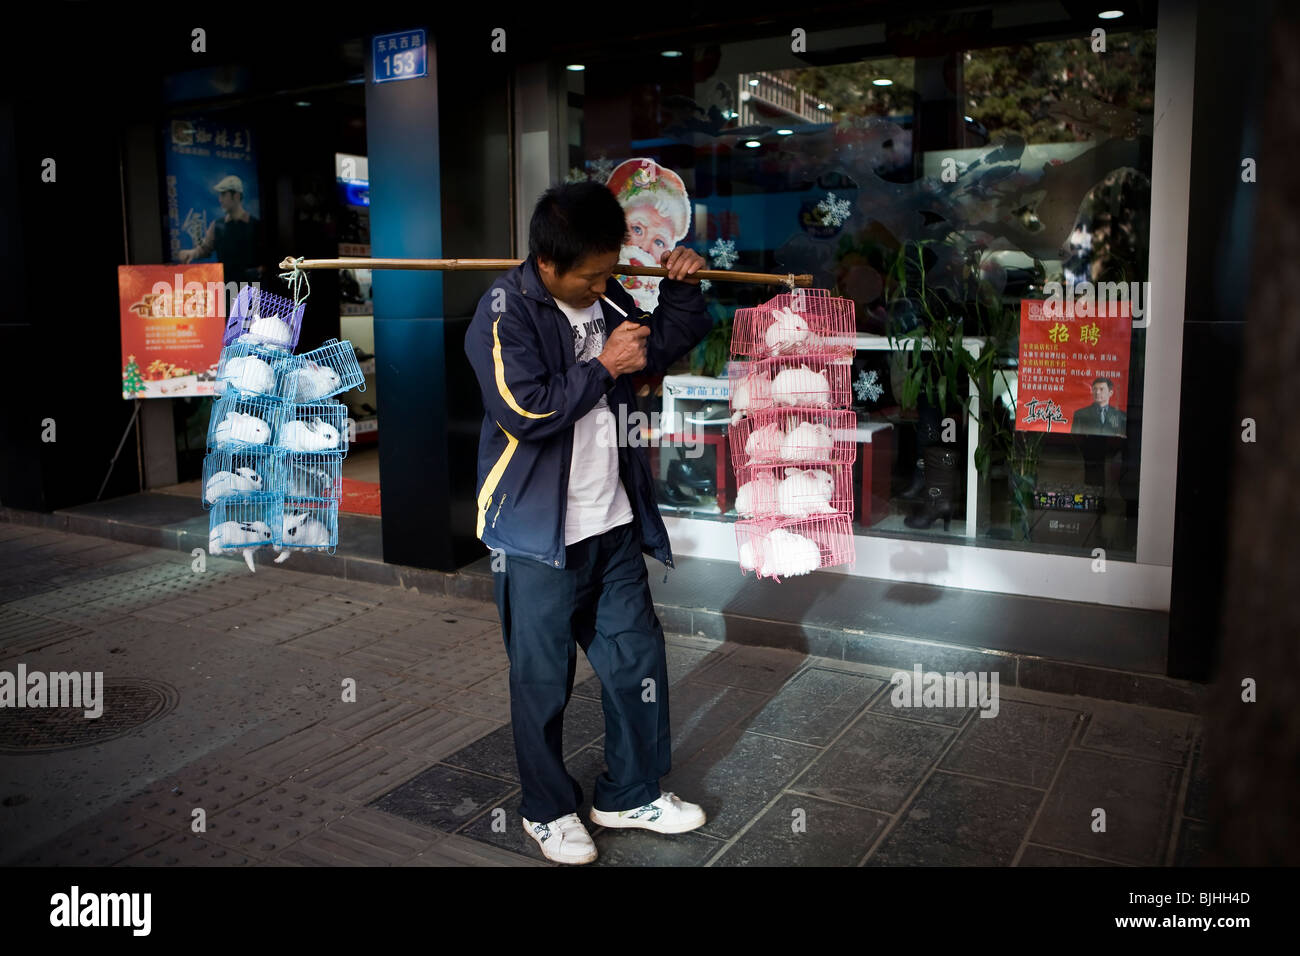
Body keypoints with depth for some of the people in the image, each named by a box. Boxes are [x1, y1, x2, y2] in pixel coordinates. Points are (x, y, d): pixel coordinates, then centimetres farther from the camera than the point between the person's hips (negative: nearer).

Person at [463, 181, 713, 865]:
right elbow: (525, 411, -26)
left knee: (637, 659, 14)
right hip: (538, 534, -6)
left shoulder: (604, 297, 7)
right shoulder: (505, 312, -15)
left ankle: (631, 794, 34)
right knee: (543, 680, 8)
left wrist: (682, 288, 5)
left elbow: (670, 343, 22)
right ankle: (548, 810, 30)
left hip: (613, 524, 7)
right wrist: (603, 368, -18)